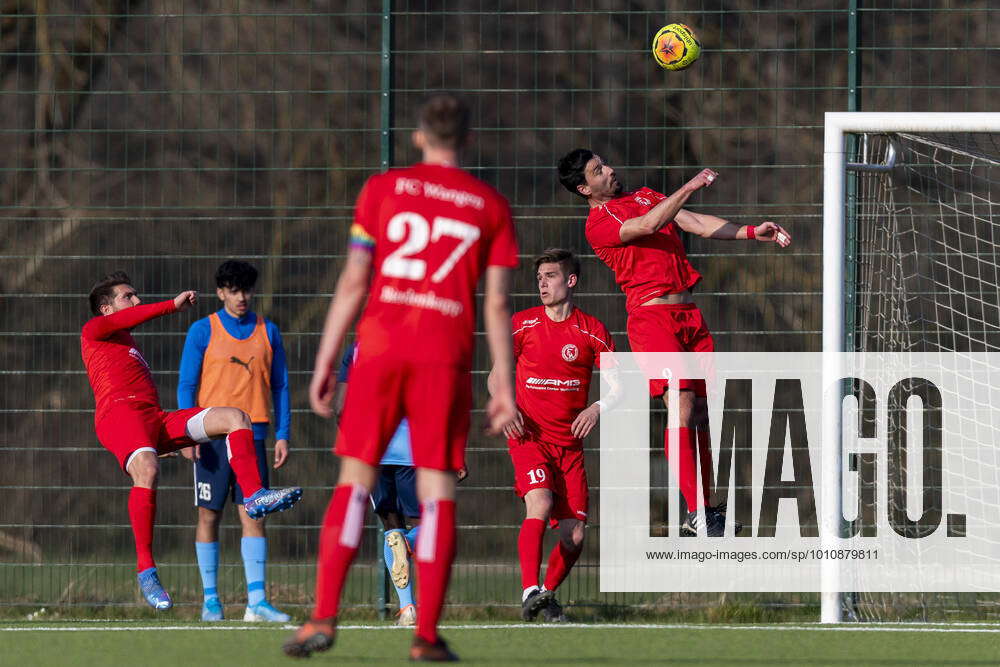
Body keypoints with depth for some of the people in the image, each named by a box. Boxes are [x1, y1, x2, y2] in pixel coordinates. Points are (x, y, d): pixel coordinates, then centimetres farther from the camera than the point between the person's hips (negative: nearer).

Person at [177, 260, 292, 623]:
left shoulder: (267, 331, 10)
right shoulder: (203, 331, 2)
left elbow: (279, 385, 13)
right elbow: (186, 385, 1)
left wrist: (283, 435, 6)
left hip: (252, 434, 2)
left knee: (252, 513, -7)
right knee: (209, 514, 1)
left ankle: (256, 600, -11)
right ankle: (210, 599, 9)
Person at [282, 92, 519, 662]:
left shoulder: (383, 189, 7)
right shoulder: (491, 206, 8)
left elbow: (354, 282, 3)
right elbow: (497, 304, 4)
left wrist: (326, 362, 5)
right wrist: (506, 388, 6)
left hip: (381, 346, 0)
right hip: (446, 356, 0)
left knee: (355, 480, 4)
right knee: (437, 488, 3)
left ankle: (324, 617, -8)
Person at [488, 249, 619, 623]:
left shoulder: (592, 331, 2)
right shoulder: (522, 325, 3)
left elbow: (617, 388, 4)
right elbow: (496, 376, 12)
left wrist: (598, 408, -17)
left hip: (569, 443, 2)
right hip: (528, 435, -2)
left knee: (574, 536, -4)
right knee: (540, 504, -28)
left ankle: (548, 593, 20)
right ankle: (530, 591, -31)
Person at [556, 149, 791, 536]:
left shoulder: (645, 197, 21)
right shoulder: (598, 224, -2)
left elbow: (694, 222, 13)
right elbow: (649, 224, -18)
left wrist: (753, 232, 2)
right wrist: (690, 187, -17)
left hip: (689, 313, 7)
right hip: (652, 314, -7)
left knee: (701, 412, 5)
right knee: (683, 408, -17)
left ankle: (704, 511, 11)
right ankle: (696, 514, -19)